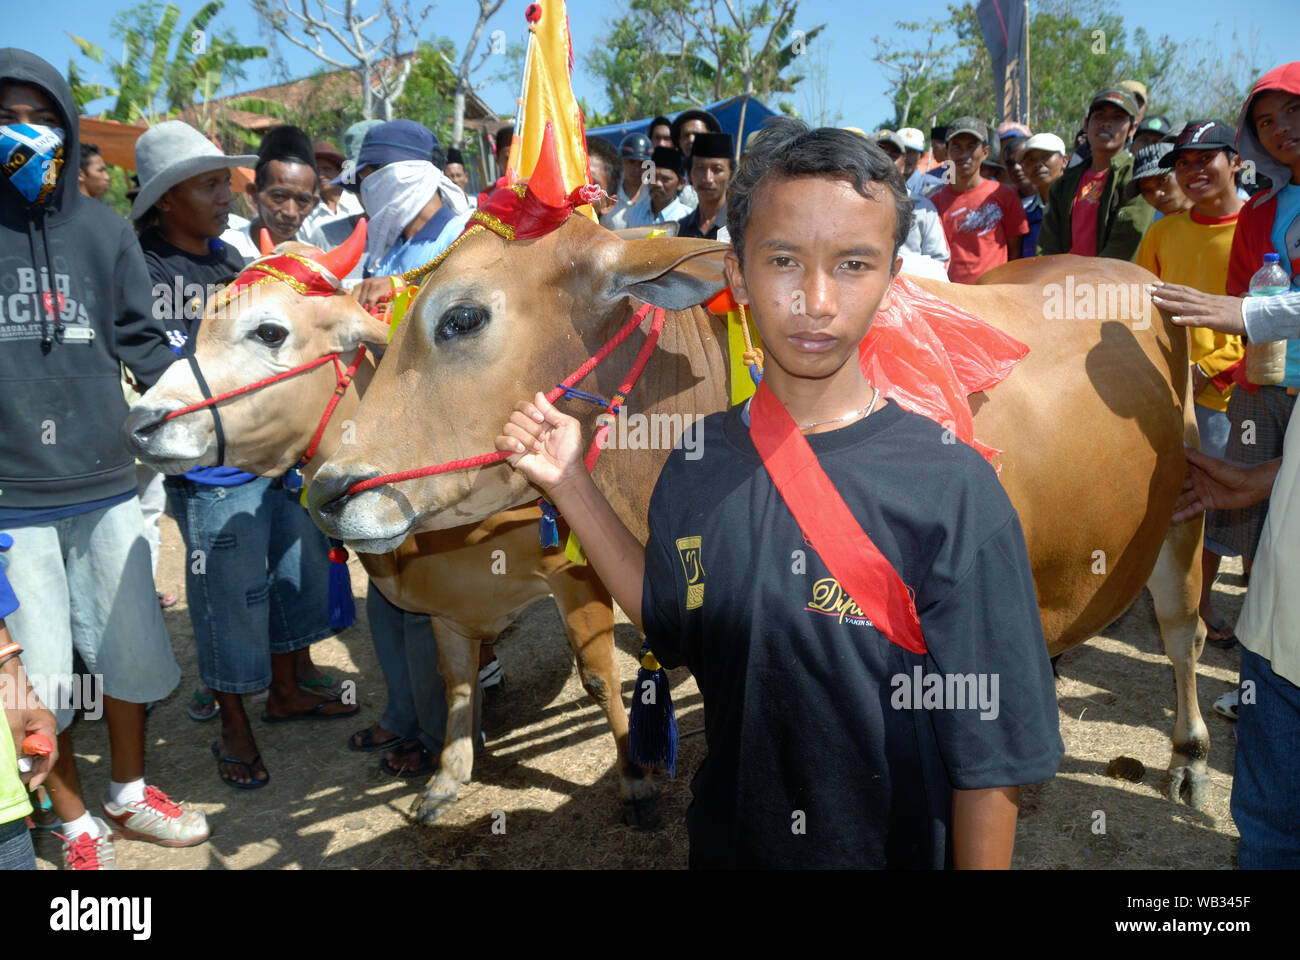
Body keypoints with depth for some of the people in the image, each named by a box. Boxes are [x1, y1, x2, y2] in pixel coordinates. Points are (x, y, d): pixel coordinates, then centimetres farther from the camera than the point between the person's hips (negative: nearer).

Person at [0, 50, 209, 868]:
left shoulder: (104, 231, 2)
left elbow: (142, 343, 3)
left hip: (106, 486, 2)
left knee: (132, 650, 14)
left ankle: (129, 794, 39)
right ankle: (76, 823, 32)